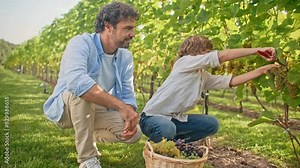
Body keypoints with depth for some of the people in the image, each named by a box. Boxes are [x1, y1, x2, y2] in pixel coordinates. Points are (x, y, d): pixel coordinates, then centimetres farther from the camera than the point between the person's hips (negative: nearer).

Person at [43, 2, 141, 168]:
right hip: (66, 107, -5)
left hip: (97, 111, 6)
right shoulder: (81, 43, -25)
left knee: (134, 133, -13)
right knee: (81, 92, -38)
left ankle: (91, 136, 17)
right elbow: (76, 80, -44)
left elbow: (128, 94, -7)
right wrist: (120, 106, -48)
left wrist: (130, 115, -30)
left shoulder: (126, 56, -5)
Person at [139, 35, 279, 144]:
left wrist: (262, 70, 2)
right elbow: (222, 55, -22)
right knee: (167, 129, -40)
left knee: (212, 124, 1)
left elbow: (232, 81, 5)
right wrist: (258, 50, -19)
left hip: (175, 118, 8)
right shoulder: (184, 62, -16)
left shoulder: (204, 76, 9)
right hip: (152, 117, -8)